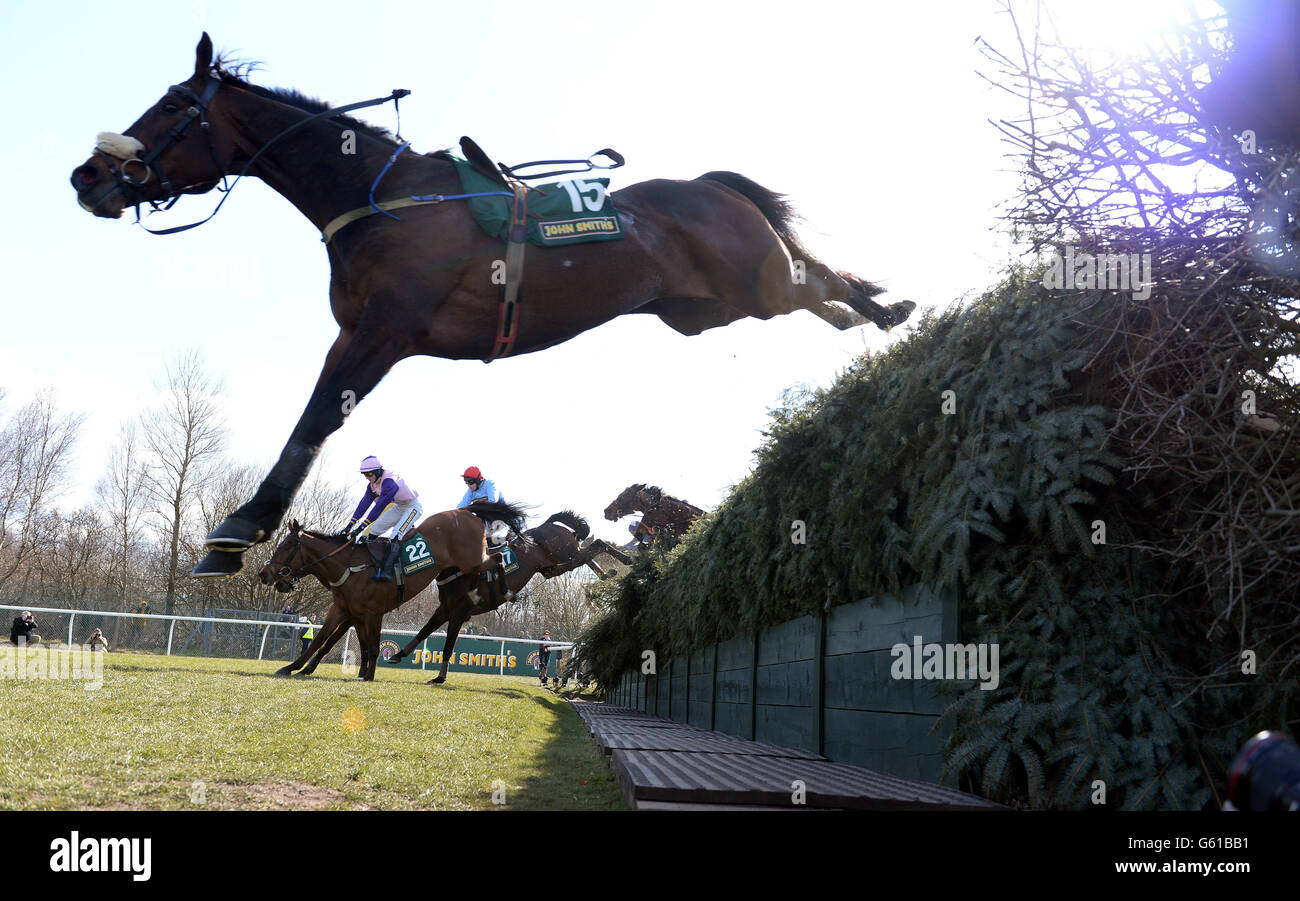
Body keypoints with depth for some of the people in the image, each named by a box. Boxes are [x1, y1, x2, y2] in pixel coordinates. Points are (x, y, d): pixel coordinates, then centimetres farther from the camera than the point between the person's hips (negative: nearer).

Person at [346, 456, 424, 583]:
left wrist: (362, 526, -39)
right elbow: (364, 504, -4)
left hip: (413, 507, -10)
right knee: (373, 530, 2)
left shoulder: (389, 482, -32)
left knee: (396, 535, -28)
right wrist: (350, 525, -11)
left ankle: (387, 571, -35)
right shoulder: (372, 484, -3)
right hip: (399, 507, 10)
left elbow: (380, 506, -37)